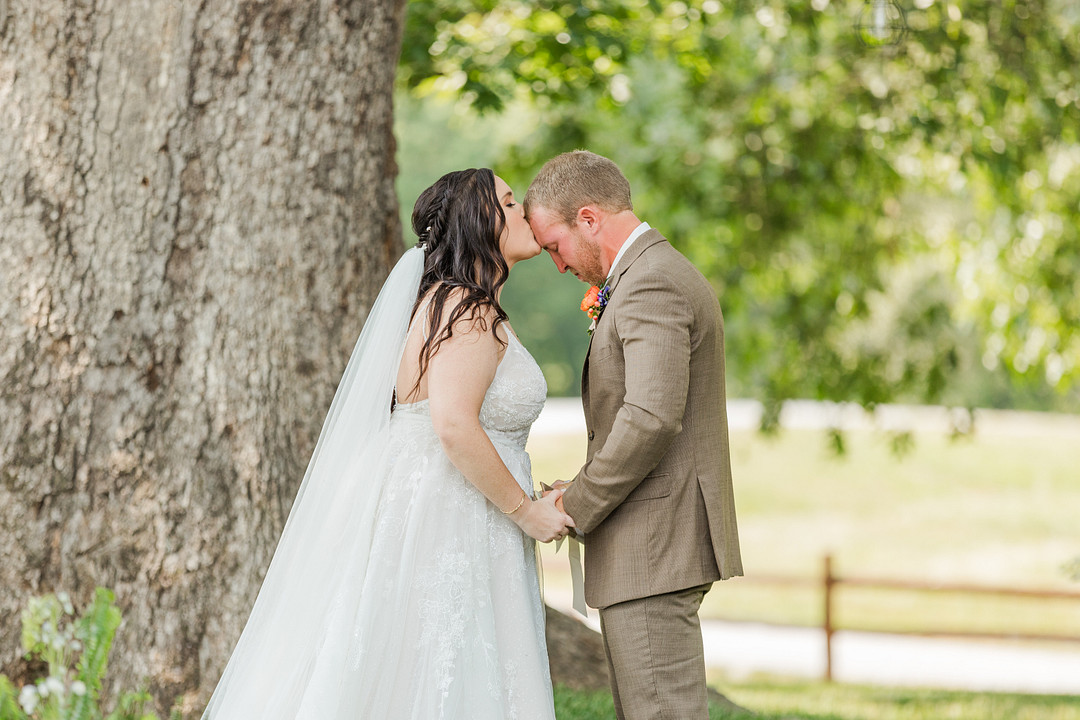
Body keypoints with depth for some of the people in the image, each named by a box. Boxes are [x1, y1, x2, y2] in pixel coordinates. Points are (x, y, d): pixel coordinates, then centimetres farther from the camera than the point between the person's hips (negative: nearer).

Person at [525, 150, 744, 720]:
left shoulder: (650, 284, -14)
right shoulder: (668, 274, 20)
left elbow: (651, 417, -25)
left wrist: (576, 507, -14)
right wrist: (588, 490, 9)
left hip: (655, 547, -11)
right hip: (666, 545, 11)